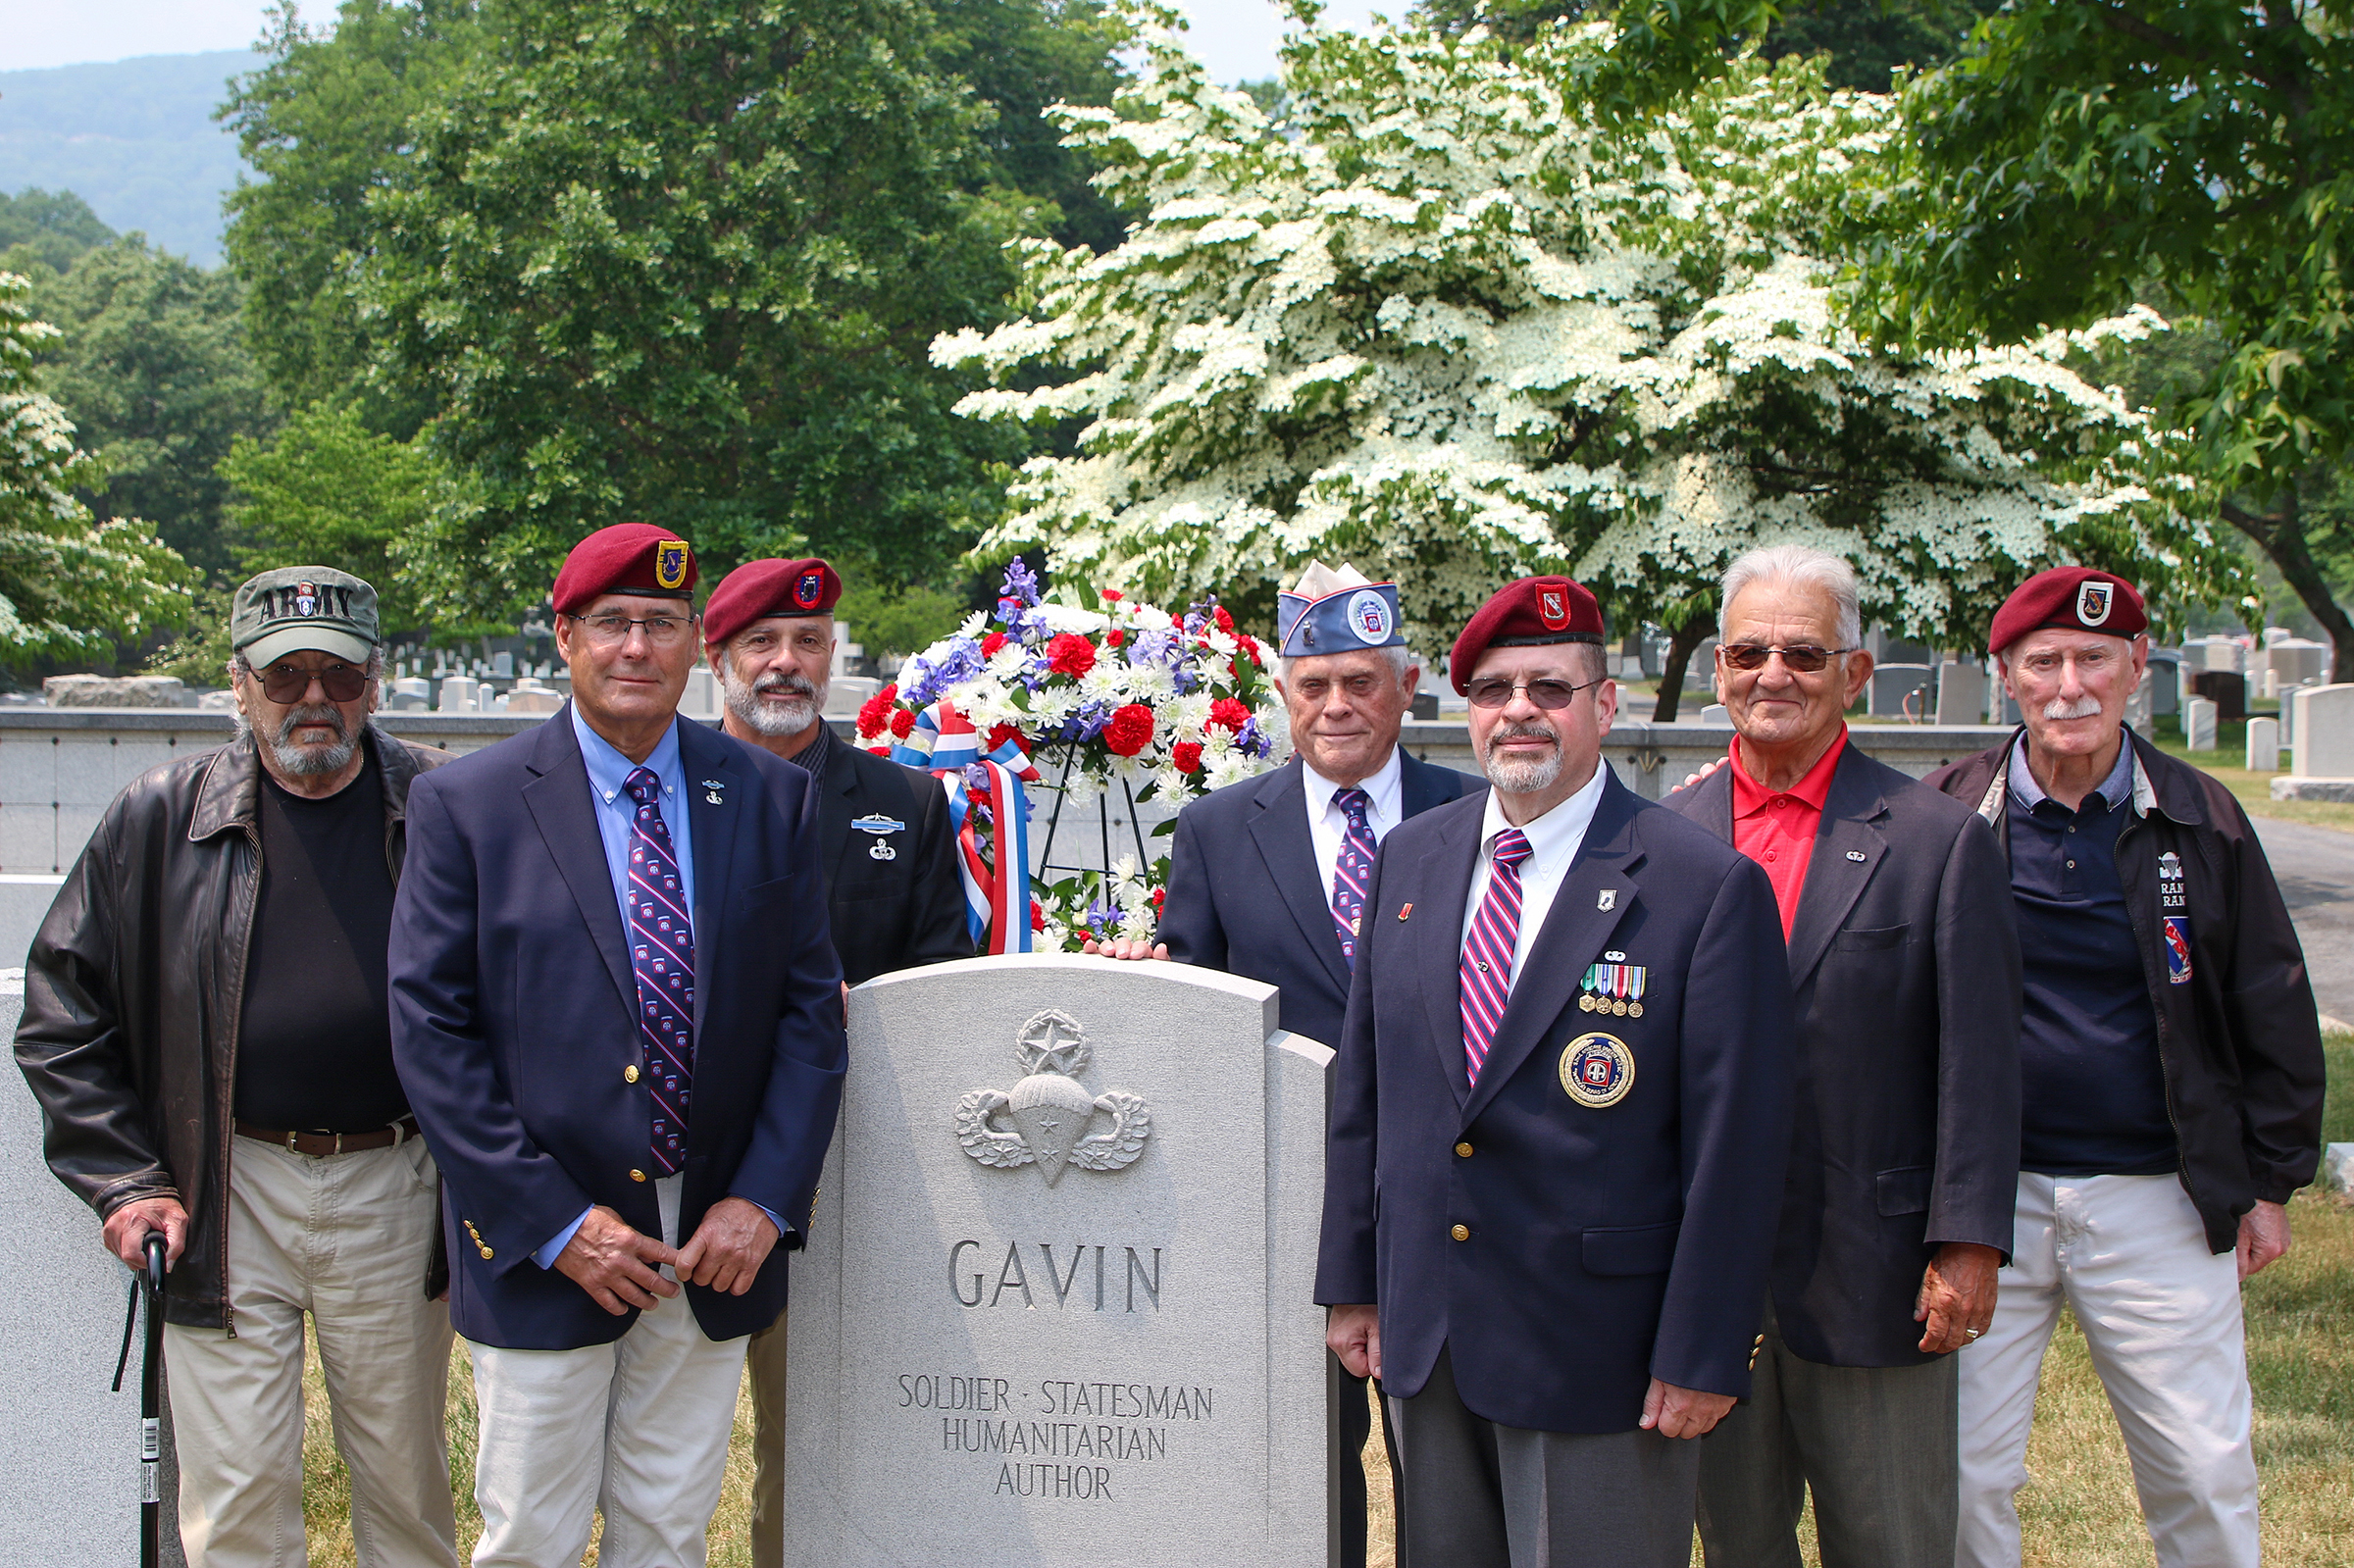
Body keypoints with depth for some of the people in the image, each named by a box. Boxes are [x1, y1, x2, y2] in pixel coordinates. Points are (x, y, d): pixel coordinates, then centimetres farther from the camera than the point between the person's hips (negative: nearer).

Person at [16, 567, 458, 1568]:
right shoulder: (159, 818, 0)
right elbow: (61, 1014, 5)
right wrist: (122, 1180, -2)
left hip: (393, 1188, 0)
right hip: (226, 1196, 0)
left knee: (406, 1485, 12)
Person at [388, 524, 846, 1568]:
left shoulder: (772, 799, 3)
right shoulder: (467, 804, -5)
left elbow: (811, 1006, 3)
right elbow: (430, 1030, -7)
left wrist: (764, 1201, -8)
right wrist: (554, 1222, -12)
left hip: (717, 1243, 2)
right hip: (543, 1245, -2)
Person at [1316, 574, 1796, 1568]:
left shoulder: (1710, 888, -10)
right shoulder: (1410, 859, 7)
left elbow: (1737, 1143, -11)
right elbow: (1364, 1085, 11)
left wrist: (1702, 1355, -12)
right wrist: (1353, 1283, 10)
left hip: (1595, 1345, -5)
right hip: (1421, 1332, 5)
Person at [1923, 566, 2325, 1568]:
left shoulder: (2199, 821, 2)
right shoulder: (1946, 817, -2)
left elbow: (2273, 1012, 8)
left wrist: (2269, 1181, 8)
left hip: (2159, 1201, 1)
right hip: (1985, 1195, 0)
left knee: (2205, 1476, 6)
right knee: (1964, 1477, 5)